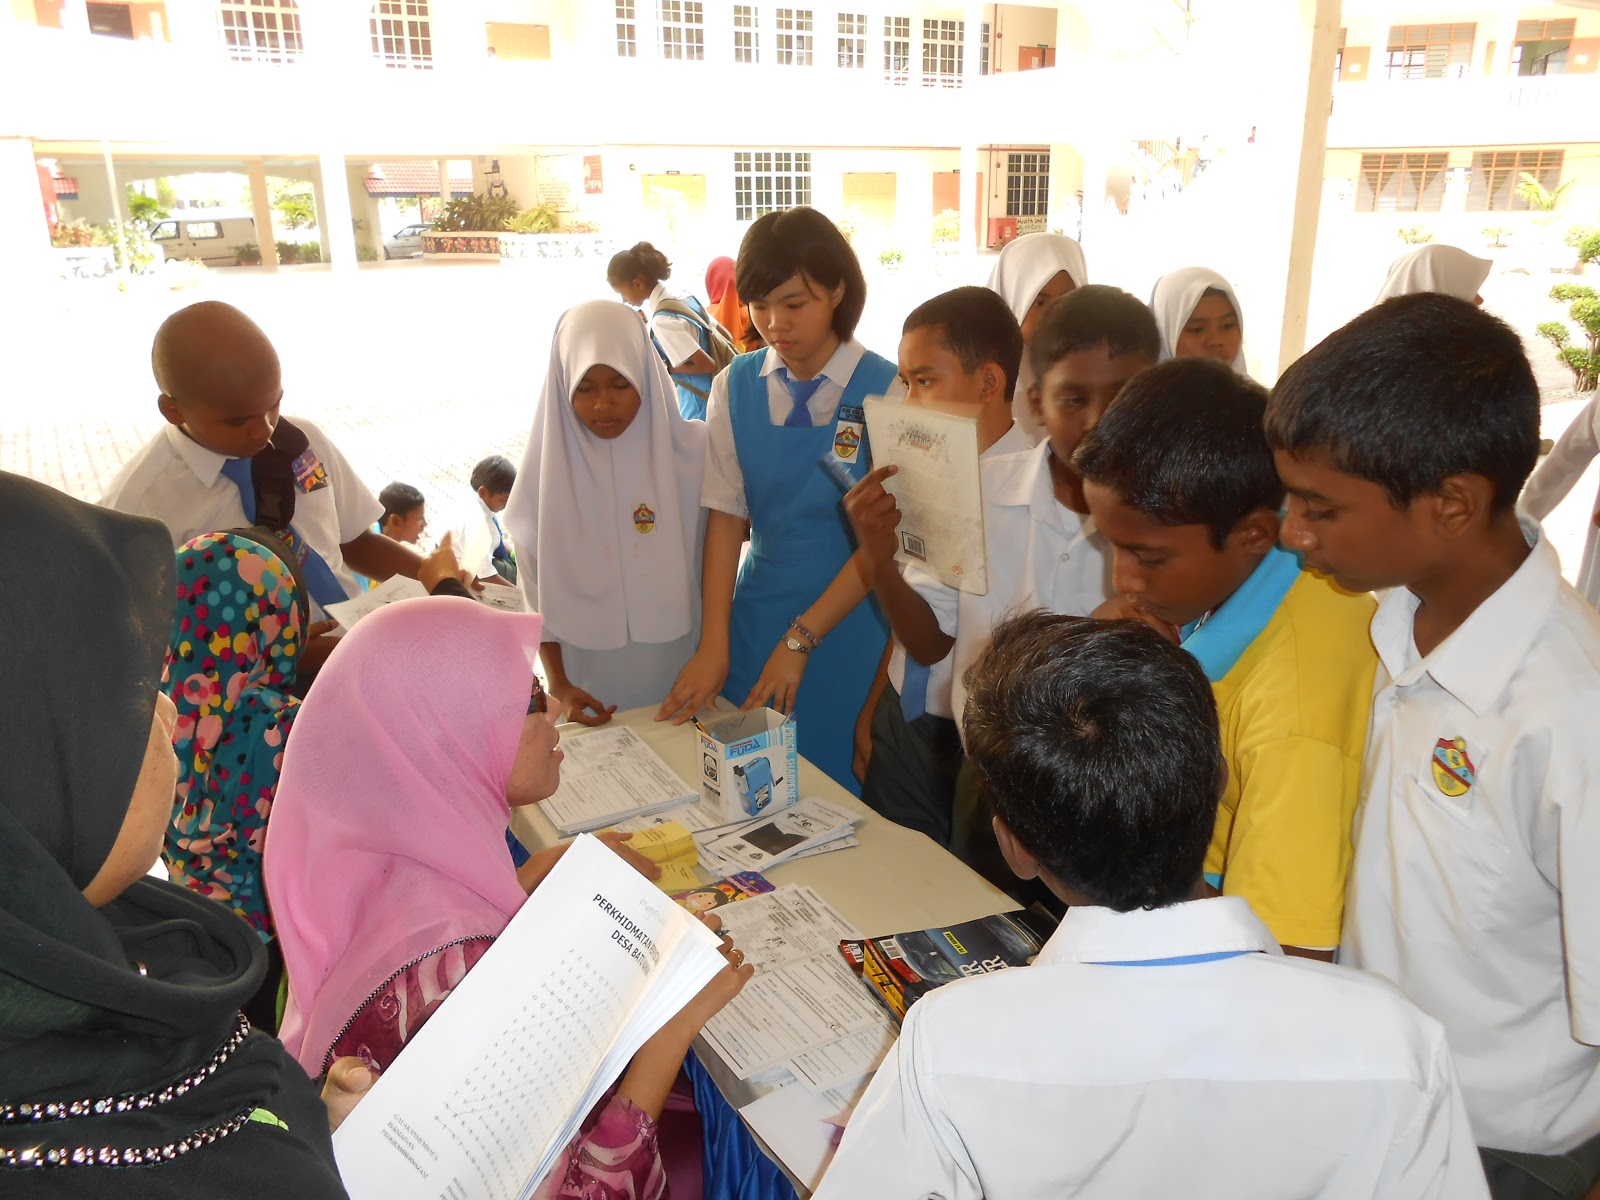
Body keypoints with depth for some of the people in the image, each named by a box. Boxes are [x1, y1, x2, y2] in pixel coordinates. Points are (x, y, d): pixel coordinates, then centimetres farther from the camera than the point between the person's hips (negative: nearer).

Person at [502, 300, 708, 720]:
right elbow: (538, 591, -2)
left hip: (682, 675, 0)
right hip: (589, 683, 0)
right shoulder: (547, 466, -7)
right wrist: (558, 685, -7)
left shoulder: (690, 449, -9)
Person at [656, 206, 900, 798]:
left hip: (851, 624, -3)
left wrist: (801, 639, -12)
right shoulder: (735, 387, 1)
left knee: (839, 789, 7)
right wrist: (713, 645, -9)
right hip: (755, 618, 3)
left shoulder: (886, 392, -9)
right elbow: (726, 515, -2)